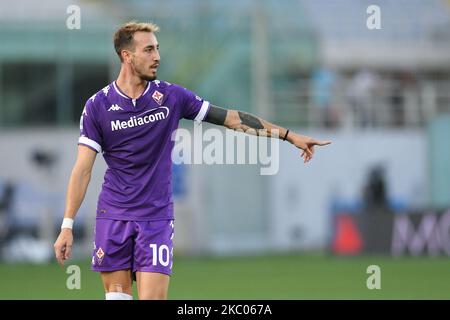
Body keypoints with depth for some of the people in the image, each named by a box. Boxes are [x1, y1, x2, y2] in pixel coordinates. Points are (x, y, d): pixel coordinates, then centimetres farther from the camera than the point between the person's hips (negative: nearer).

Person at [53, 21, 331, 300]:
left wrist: (289, 135, 1)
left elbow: (231, 118, 3)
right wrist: (67, 226, -8)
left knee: (152, 297, -11)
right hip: (113, 215, 0)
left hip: (157, 217, 0)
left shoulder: (171, 96, 0)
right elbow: (83, 169, -3)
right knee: (117, 295, 1)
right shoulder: (98, 106, -3)